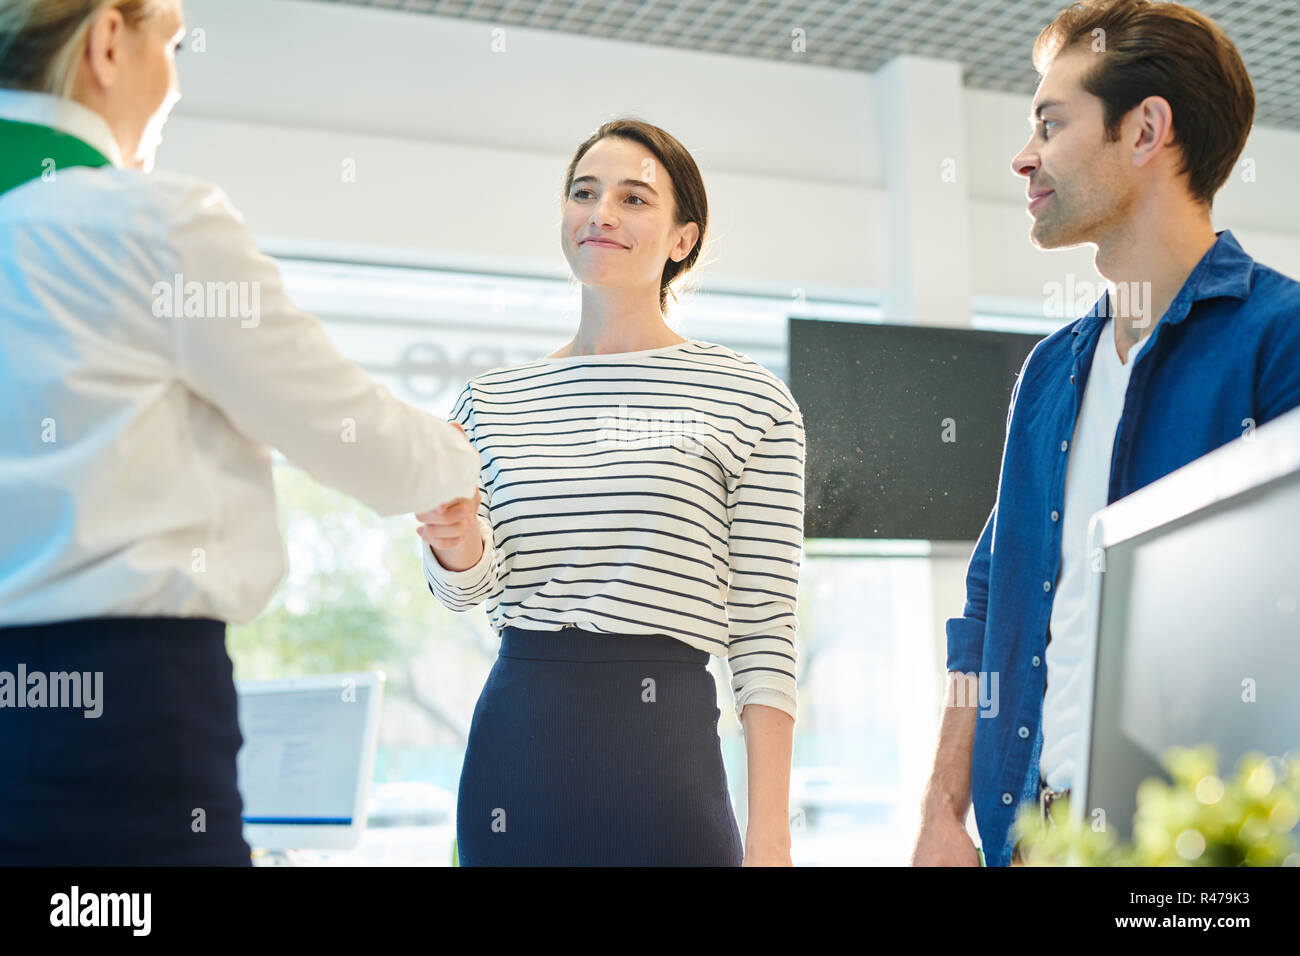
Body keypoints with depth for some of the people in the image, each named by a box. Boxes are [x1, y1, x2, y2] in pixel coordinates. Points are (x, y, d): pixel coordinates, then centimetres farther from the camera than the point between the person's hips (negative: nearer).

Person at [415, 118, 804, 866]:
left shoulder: (751, 402, -1)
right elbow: (467, 590, 6)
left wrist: (769, 837, -10)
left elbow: (765, 630, -4)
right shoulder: (493, 400, 11)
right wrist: (458, 541, -19)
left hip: (664, 745, -3)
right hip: (514, 740, 3)